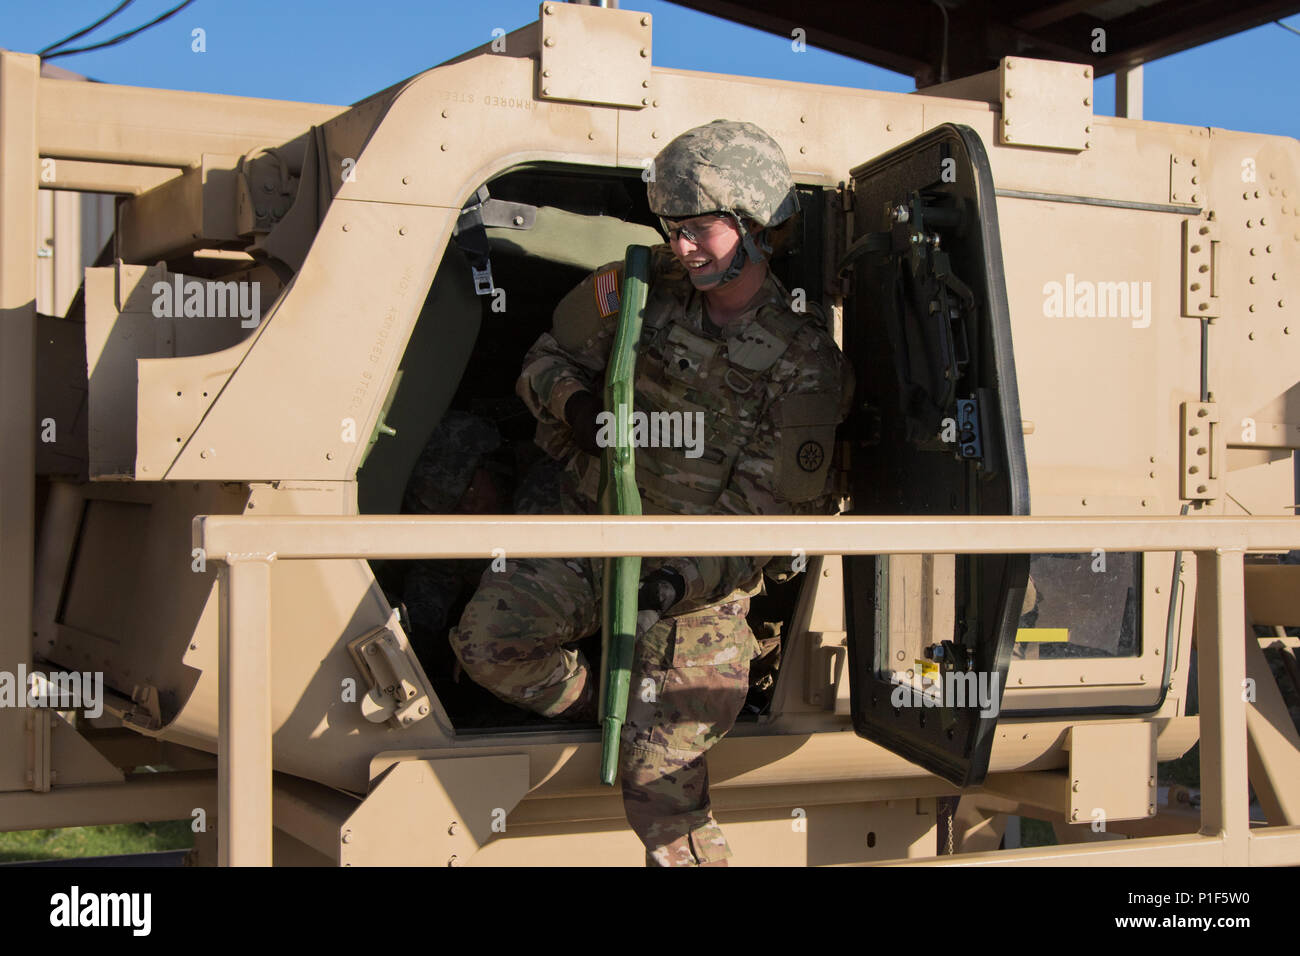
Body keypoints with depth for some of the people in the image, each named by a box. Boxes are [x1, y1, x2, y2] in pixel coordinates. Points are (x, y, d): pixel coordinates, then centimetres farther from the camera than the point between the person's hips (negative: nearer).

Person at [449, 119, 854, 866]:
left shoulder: (803, 363, -13)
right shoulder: (641, 289, -2)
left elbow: (779, 515, -13)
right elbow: (548, 357, 10)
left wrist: (685, 579, -28)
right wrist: (573, 402, -15)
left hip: (702, 574, -4)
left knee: (661, 782, -13)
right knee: (487, 637, -19)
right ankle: (603, 705, 8)